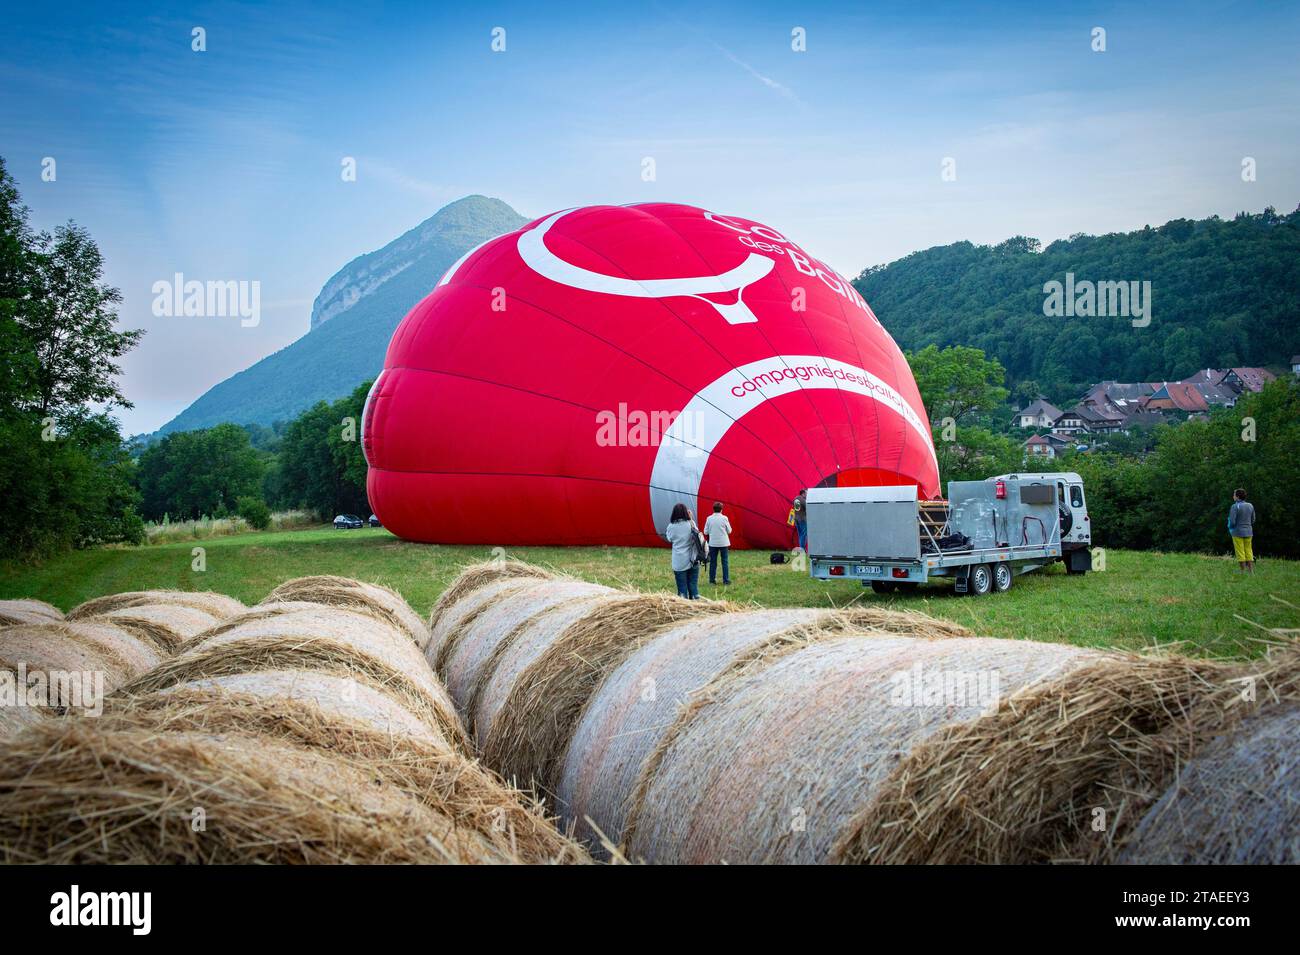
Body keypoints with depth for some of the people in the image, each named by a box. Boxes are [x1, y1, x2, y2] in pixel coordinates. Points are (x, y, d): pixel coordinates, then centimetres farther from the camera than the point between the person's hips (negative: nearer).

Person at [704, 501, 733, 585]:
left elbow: (705, 532, 1)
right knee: (725, 562, 5)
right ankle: (726, 581, 4)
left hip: (713, 543, 2)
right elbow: (729, 531, -1)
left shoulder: (709, 518, -3)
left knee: (713, 562, 9)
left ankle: (712, 580, 11)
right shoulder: (724, 518, -8)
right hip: (723, 543, -2)